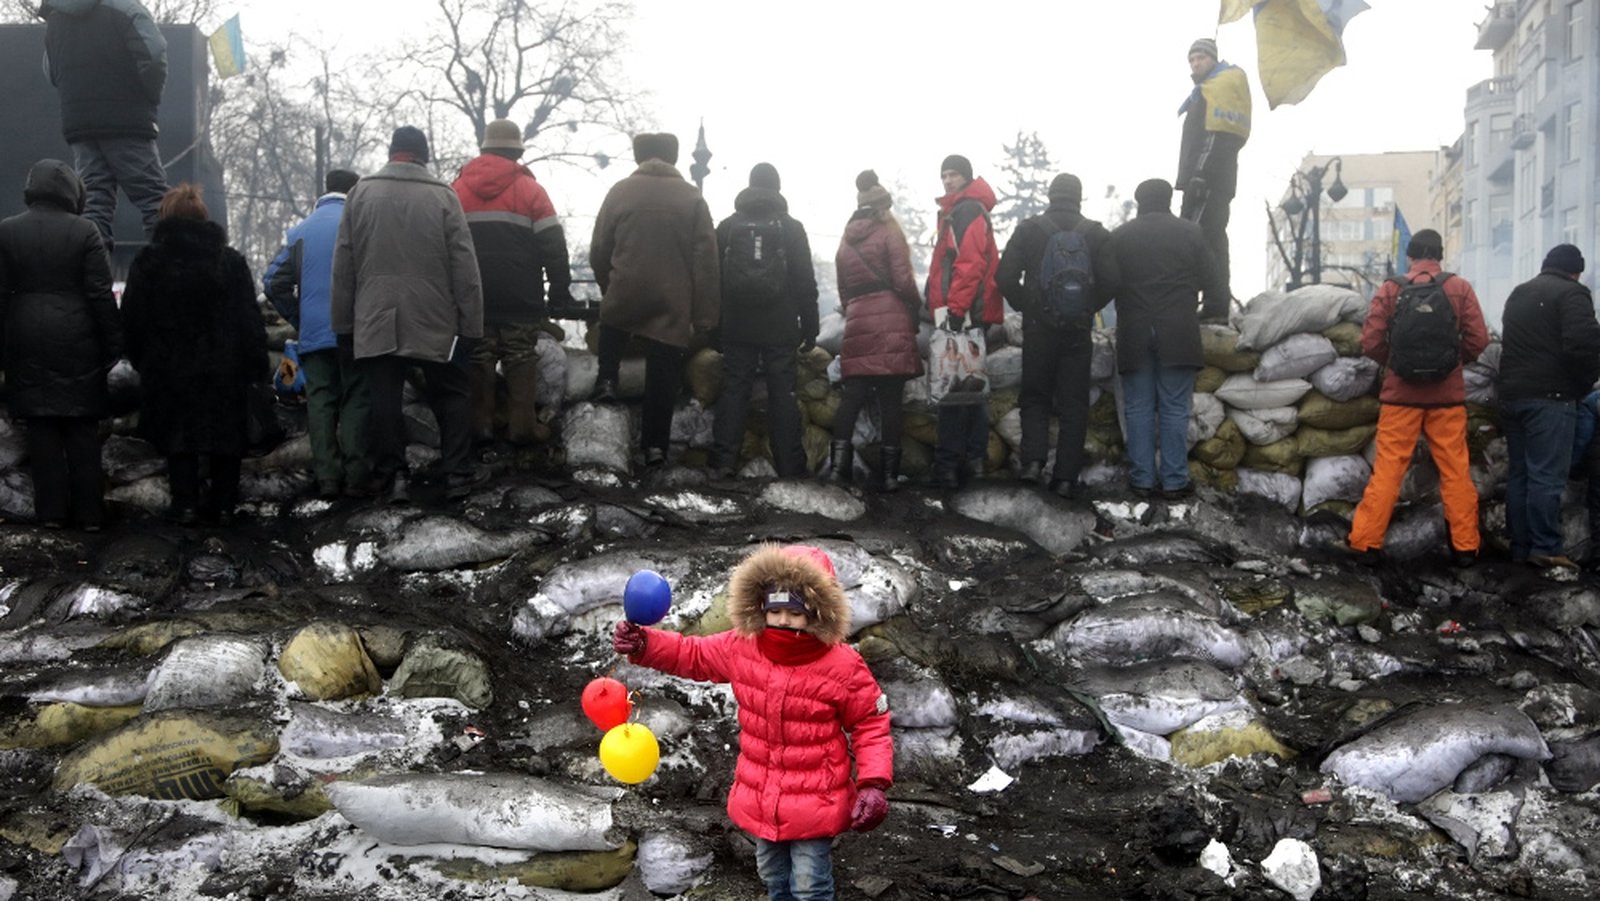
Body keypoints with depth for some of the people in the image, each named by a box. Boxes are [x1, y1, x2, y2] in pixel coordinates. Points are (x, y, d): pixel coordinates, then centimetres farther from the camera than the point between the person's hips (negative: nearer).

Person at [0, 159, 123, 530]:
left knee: (42, 429, 7)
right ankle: (89, 512, 7)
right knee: (83, 429, 4)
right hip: (78, 343, -2)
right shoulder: (84, 231, -6)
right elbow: (101, 294, -7)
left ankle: (52, 510, 9)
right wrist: (113, 343, -1)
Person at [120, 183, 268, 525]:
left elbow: (132, 320, 0)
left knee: (178, 436, 9)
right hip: (223, 369, 0)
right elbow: (250, 320, -3)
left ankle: (186, 503, 7)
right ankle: (223, 504, 12)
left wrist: (142, 361, 12)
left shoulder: (148, 261, -2)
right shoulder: (231, 260, -2)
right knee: (225, 435, 9)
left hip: (169, 369, 0)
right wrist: (259, 366, 2)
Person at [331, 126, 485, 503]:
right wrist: (471, 325, -1)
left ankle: (392, 476, 6)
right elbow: (465, 266, -5)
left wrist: (343, 323, 11)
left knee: (384, 399, 6)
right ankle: (457, 473, 9)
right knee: (452, 395, 11)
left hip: (374, 322, 1)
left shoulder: (361, 192, 4)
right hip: (434, 322, -1)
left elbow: (343, 265, 5)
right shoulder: (442, 196, -2)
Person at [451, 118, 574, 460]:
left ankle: (479, 424, 10)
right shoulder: (530, 190, -4)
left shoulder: (458, 189, 5)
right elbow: (553, 245, -5)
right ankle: (522, 426, 1)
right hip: (520, 299, -3)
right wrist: (560, 289, 1)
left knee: (478, 359, 9)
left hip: (473, 297, 3)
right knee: (521, 361, 2)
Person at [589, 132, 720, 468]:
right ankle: (655, 444, 8)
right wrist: (705, 315, 0)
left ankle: (607, 380, 15)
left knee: (613, 324, 34)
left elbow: (599, 250, 4)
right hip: (672, 303, 0)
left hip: (624, 296, 0)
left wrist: (608, 287, 21)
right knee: (662, 377, 8)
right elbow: (707, 260, -2)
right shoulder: (692, 197, 3)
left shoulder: (620, 191, 2)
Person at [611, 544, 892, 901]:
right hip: (761, 796, 5)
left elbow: (871, 726, -11)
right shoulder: (743, 648, -8)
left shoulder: (843, 667, -19)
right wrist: (642, 643, -10)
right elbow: (692, 654, 6)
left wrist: (874, 785, -22)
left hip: (813, 802, -5)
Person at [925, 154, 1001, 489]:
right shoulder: (956, 211, 23)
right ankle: (973, 458, 19)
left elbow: (970, 264, -19)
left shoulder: (967, 210, -9)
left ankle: (948, 464, -11)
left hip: (964, 311, -11)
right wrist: (941, 307, 21)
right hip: (967, 313, 11)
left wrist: (955, 309, -23)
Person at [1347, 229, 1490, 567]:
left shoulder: (1390, 289, -2)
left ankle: (1366, 543, 3)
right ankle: (1465, 546, 12)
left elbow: (1371, 342, -4)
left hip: (1400, 393, 0)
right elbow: (1478, 340, -3)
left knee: (1387, 470, 2)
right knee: (1455, 472, 7)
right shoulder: (1460, 288, 0)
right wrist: (1455, 360, 16)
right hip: (1447, 394, 0)